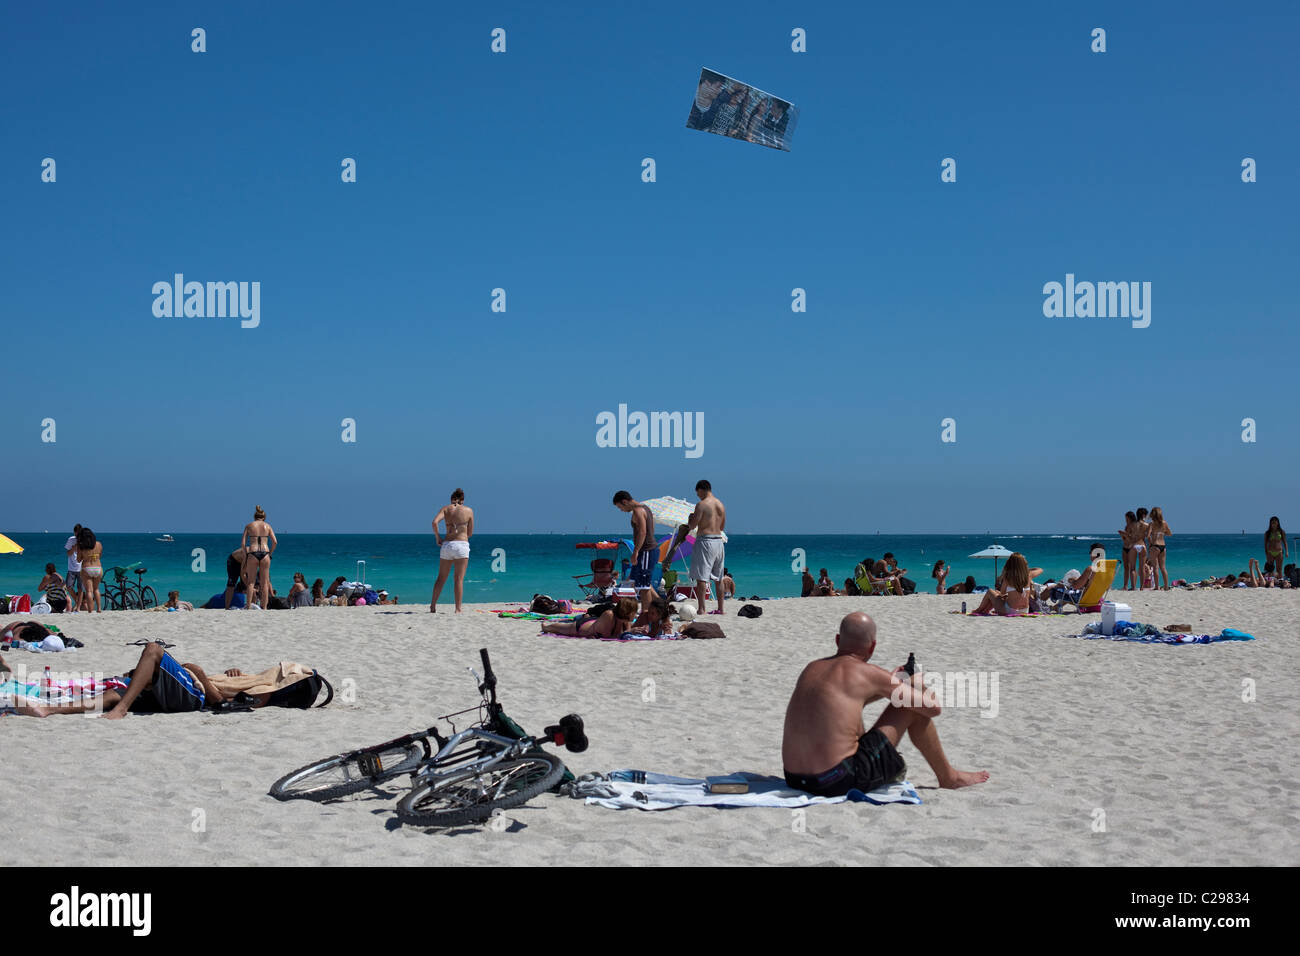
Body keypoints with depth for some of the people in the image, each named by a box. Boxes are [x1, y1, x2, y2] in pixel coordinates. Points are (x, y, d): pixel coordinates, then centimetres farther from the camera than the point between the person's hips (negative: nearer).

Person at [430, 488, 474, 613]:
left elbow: (435, 522, -10)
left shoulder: (445, 508, 7)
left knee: (441, 578, 14)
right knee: (459, 579, -2)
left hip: (446, 544, 2)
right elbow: (470, 533, 8)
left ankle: (433, 605, 18)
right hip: (462, 544, -2)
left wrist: (437, 538, 2)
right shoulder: (469, 510, 5)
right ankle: (458, 609, -5)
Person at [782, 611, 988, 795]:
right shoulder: (869, 673, -6)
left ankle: (890, 770, 49)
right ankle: (949, 777, 26)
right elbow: (933, 708, 3)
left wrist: (892, 684, 40)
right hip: (840, 781, -7)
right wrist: (917, 684, 24)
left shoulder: (812, 668, 14)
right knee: (912, 708, 8)